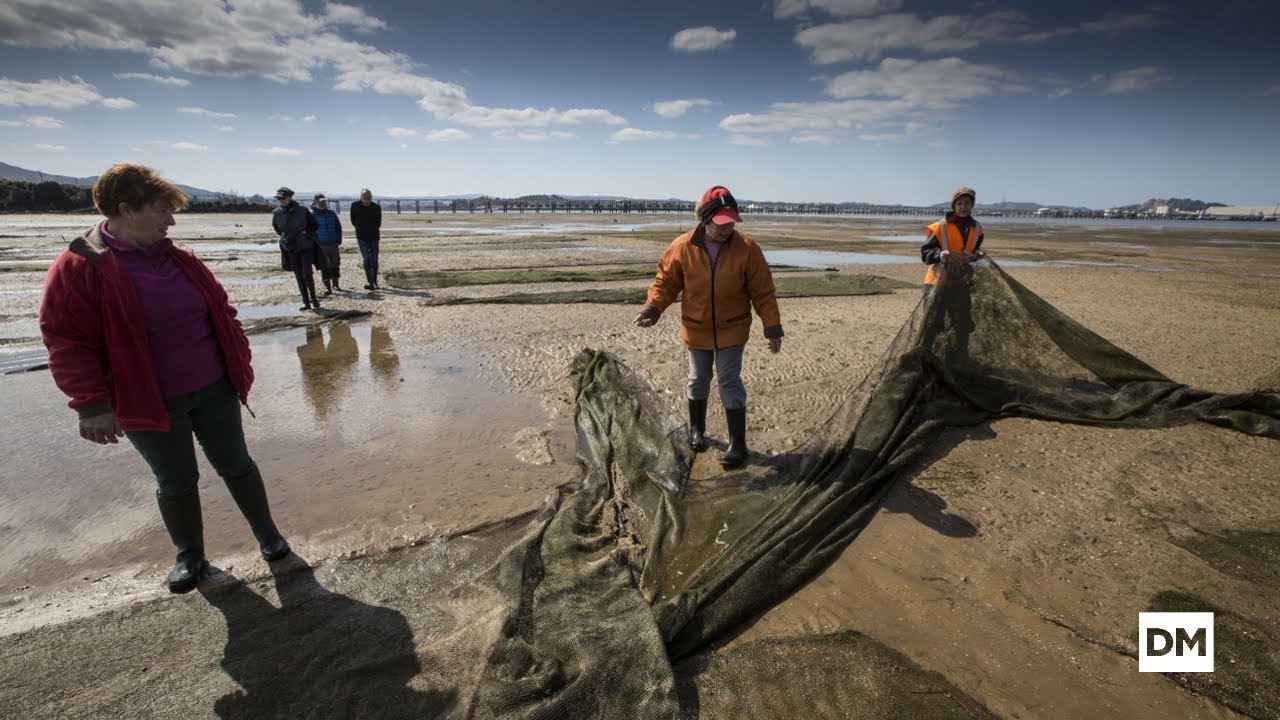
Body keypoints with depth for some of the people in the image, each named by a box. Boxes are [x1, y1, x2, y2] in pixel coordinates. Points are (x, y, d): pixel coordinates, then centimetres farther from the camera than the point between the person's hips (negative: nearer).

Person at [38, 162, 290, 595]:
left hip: (213, 389, 4)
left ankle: (266, 534, 28)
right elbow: (68, 344, -12)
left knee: (236, 465, 12)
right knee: (176, 483, 12)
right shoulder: (78, 268, -12)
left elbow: (220, 312, 11)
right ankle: (189, 554, 33)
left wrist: (239, 362, 9)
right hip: (149, 405, -3)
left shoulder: (179, 260, 4)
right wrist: (91, 404, -15)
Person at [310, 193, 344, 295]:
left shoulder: (332, 214, 6)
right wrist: (314, 244, -8)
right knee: (324, 266, -1)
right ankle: (327, 287, 4)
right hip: (320, 246, -3)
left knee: (335, 264, 11)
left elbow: (338, 228, 10)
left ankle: (335, 284, 27)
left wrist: (338, 241, 3)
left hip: (333, 244, 4)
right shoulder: (312, 215, -4)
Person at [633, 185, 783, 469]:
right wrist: (652, 307, -18)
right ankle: (696, 429, 38)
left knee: (730, 383, -1)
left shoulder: (747, 249, -14)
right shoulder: (682, 248, -13)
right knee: (698, 380, 15)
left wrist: (773, 327, -10)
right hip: (696, 330, 2)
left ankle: (738, 444, 11)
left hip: (732, 330, -1)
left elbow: (763, 292, -8)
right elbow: (666, 282, -2)